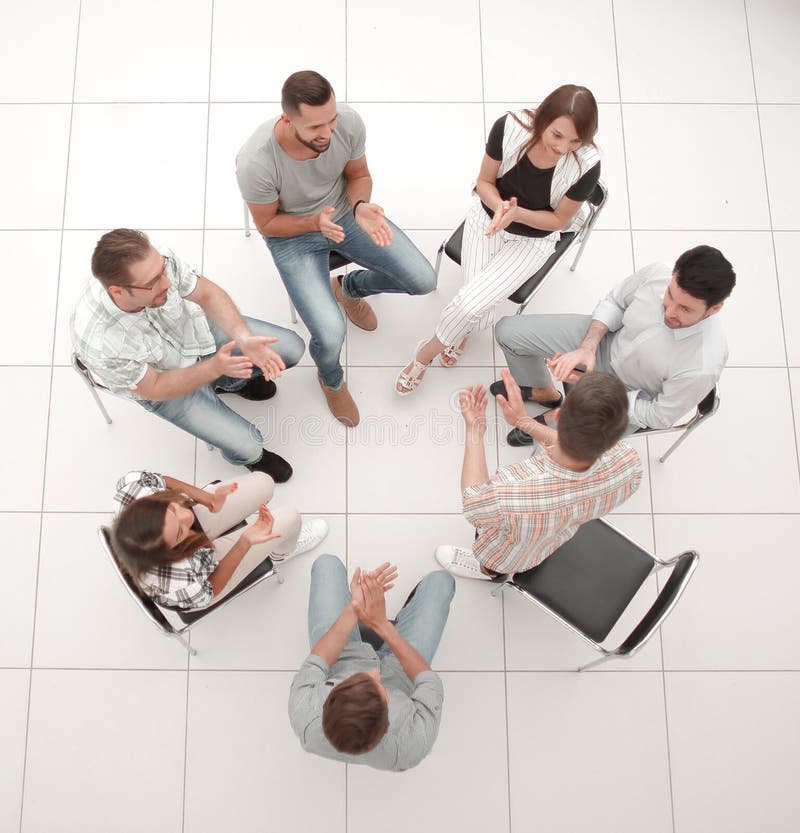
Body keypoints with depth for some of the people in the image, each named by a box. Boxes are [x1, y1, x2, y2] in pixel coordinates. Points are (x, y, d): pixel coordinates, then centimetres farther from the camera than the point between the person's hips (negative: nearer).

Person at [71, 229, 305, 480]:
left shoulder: (157, 261, -34)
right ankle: (248, 456, 30)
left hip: (194, 327, 4)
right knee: (246, 443, -10)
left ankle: (232, 382, 32)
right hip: (163, 383, -4)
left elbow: (208, 293, -16)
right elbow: (154, 389, -24)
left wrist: (244, 338, -32)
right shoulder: (97, 342, -40)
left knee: (291, 348, 3)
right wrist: (214, 368, -38)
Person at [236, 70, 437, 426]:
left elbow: (358, 176, -4)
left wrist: (360, 207, -27)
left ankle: (350, 287, 27)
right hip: (293, 235, -4)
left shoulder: (349, 122, -24)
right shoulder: (255, 162, -34)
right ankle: (332, 380, 19)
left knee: (423, 281, -5)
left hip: (344, 212, 4)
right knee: (330, 336, -22)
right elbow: (267, 224, -16)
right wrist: (315, 222, -34)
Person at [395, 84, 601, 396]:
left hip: (532, 239, -1)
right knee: (476, 305, -21)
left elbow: (559, 219, -12)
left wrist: (515, 213, -30)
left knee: (472, 302, -20)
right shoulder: (509, 127, -25)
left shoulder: (587, 164, -28)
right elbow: (484, 182, -8)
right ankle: (461, 331, 19)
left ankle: (425, 354, 10)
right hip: (487, 218, 1)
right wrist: (500, 206, -31)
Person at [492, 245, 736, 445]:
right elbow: (613, 302, -6)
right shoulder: (658, 273, -29)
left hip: (630, 395, -3)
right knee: (508, 331, 0)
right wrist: (587, 347, -22)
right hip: (607, 339, 4)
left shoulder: (704, 366, -38)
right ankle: (542, 391, 30)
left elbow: (658, 417, -21)